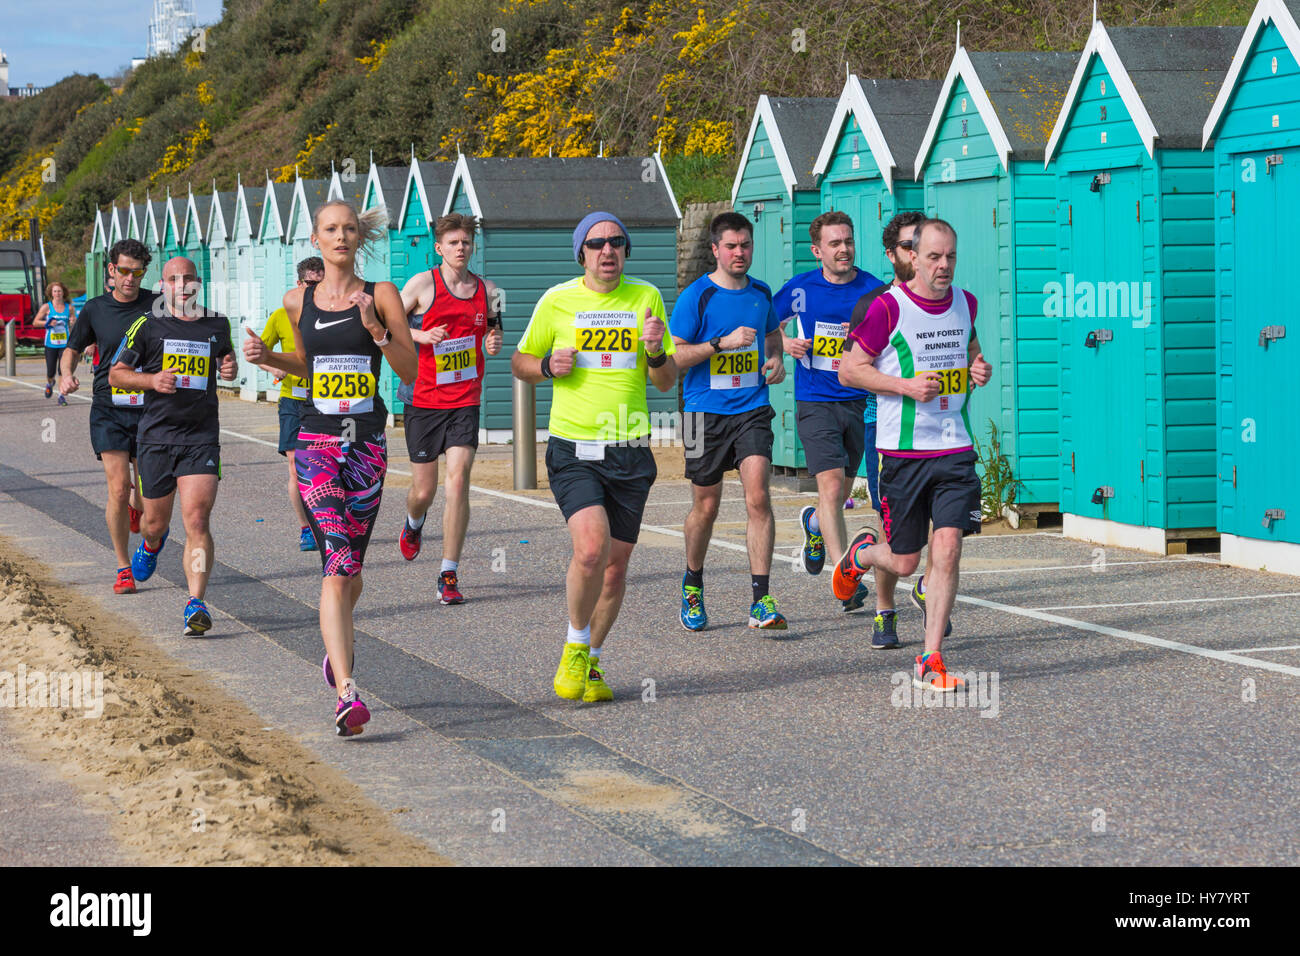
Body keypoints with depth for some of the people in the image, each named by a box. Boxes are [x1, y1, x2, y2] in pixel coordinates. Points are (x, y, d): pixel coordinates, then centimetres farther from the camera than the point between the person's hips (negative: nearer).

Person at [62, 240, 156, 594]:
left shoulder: (157, 305, -1)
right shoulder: (95, 309, 4)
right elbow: (73, 349, 17)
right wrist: (67, 373, -3)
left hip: (149, 409, 0)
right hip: (109, 409, 0)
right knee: (119, 489, -9)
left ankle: (134, 508, 40)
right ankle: (123, 568, 6)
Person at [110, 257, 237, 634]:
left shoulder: (217, 325, 8)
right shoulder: (147, 326, 1)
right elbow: (116, 374, 4)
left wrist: (229, 368, 6)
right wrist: (152, 380, -14)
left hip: (202, 438, 0)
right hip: (156, 436, 0)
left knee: (197, 519, -15)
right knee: (156, 521, 13)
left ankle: (196, 604, -17)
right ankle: (150, 544, 51)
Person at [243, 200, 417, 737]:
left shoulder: (381, 296, 2)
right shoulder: (298, 301, 9)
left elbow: (411, 372, -1)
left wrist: (377, 331, -15)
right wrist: (268, 358, 7)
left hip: (367, 442, 1)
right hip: (316, 440, -1)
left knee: (350, 567, 12)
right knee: (337, 566, -16)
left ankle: (336, 648, 43)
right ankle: (346, 692, -24)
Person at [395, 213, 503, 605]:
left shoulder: (486, 289, 7)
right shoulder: (423, 283, -3)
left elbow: (493, 331, 22)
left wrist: (494, 342, -2)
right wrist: (422, 335, -14)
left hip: (465, 401, 1)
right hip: (424, 399, -1)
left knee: (459, 478, -15)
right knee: (424, 491, 5)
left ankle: (448, 576, -9)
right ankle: (413, 524, 45)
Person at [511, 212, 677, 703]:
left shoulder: (647, 298, 6)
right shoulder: (557, 300, 2)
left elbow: (667, 382, 9)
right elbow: (520, 363, 13)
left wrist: (657, 353, -13)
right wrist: (548, 365, -9)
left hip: (630, 450, 3)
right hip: (573, 448, -3)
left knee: (616, 562, 6)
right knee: (591, 546, -21)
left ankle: (592, 662, 25)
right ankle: (575, 650, 1)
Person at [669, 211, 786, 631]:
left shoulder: (761, 293, 9)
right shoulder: (696, 296, -5)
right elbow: (673, 356, -9)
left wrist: (776, 360, 7)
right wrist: (723, 342, -17)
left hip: (752, 410, 2)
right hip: (706, 411, -2)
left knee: (758, 497, -13)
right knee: (706, 507, 7)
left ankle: (761, 602, -14)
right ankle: (692, 585, 33)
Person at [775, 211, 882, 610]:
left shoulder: (873, 290, -3)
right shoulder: (800, 289, -2)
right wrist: (785, 344, -7)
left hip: (859, 403, 2)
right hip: (815, 402, -2)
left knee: (840, 494, 15)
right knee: (831, 487, -17)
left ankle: (814, 522, 50)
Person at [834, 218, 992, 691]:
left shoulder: (965, 303, 8)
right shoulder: (888, 307, -9)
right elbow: (850, 369, -5)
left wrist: (979, 370, 4)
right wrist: (906, 386, -16)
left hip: (955, 448, 3)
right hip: (902, 452, -3)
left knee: (947, 549, -9)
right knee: (904, 562, 5)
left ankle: (930, 660, -1)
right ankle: (861, 552, 41)